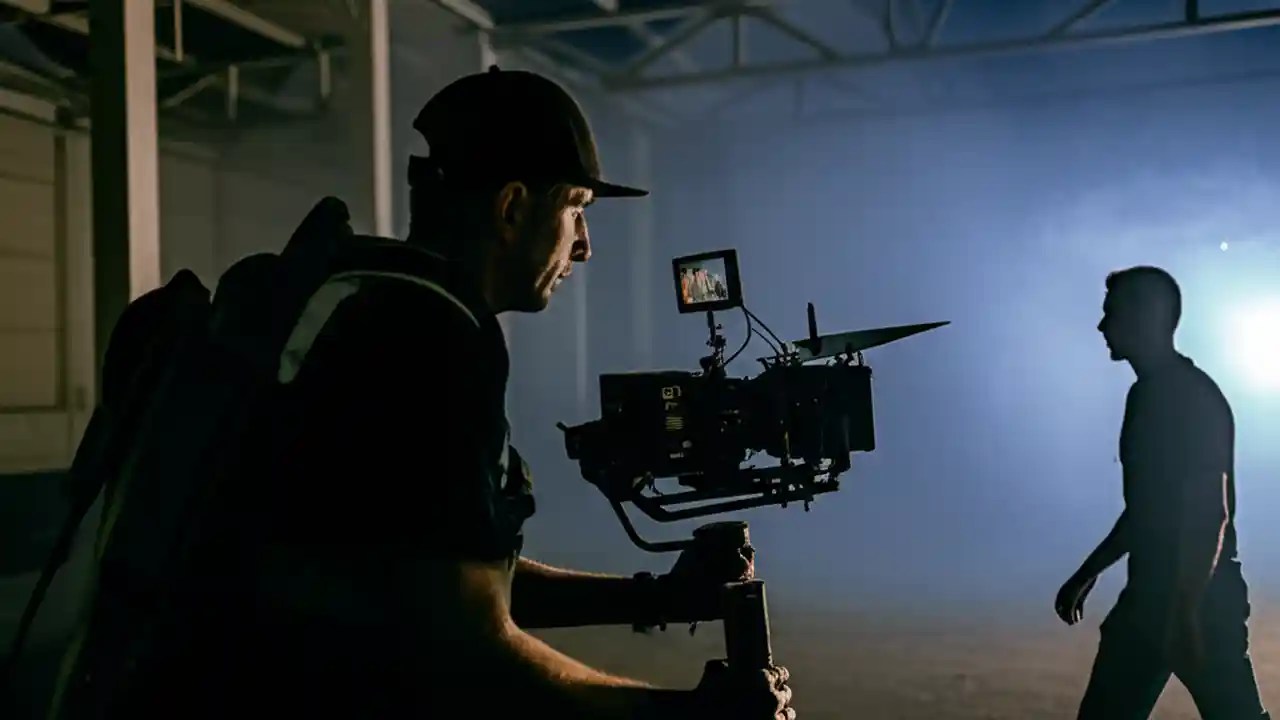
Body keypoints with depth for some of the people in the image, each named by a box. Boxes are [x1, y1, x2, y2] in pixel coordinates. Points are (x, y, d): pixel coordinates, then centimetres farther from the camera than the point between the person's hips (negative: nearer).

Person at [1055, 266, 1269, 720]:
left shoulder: (1193, 395, -11)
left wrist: (1185, 606, -23)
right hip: (1153, 593, 9)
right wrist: (1087, 574, 26)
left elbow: (1210, 508, -19)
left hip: (1198, 597, -9)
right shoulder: (1148, 394, 16)